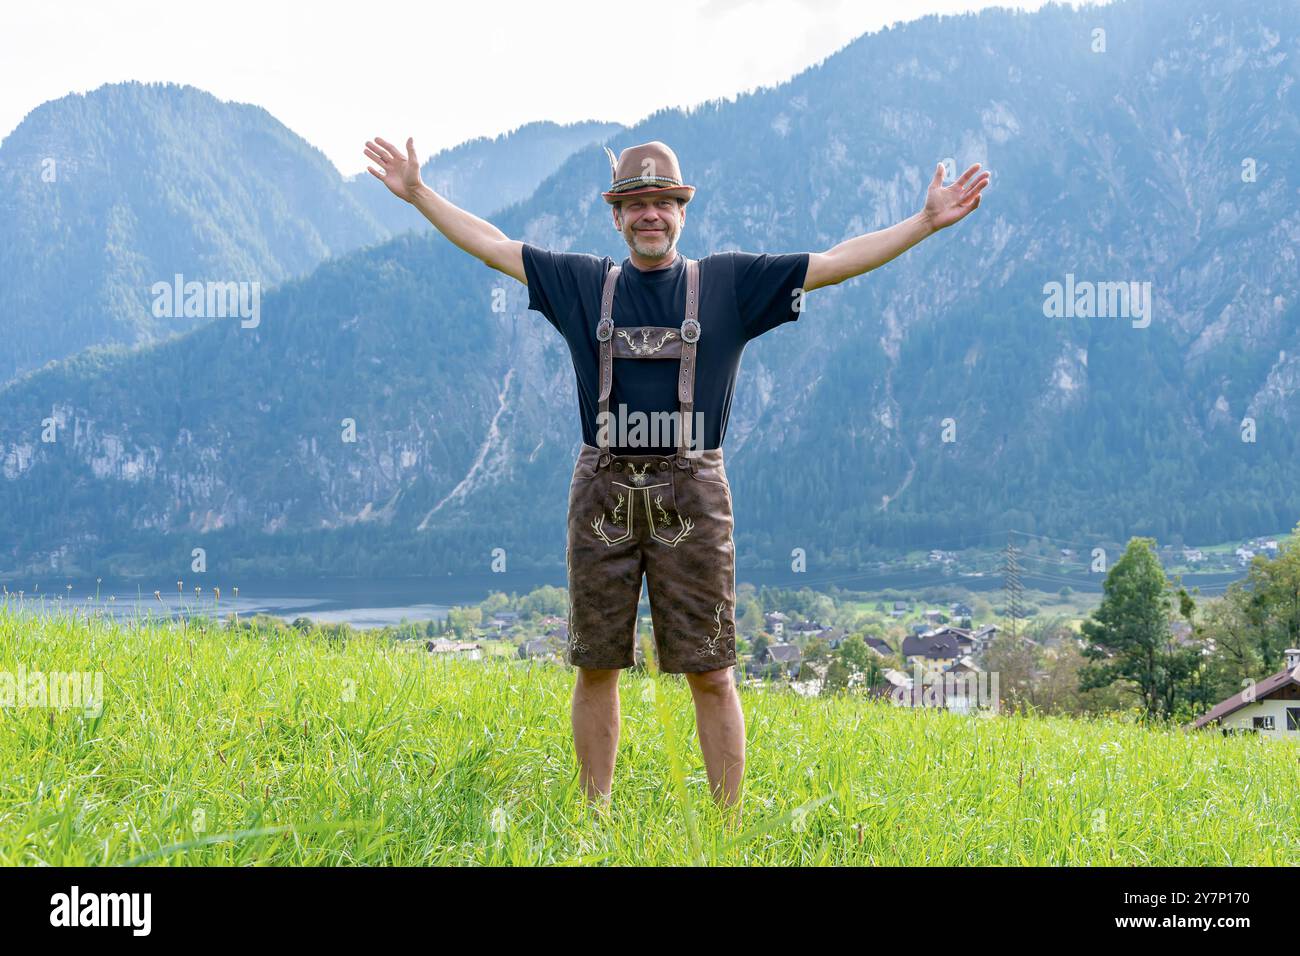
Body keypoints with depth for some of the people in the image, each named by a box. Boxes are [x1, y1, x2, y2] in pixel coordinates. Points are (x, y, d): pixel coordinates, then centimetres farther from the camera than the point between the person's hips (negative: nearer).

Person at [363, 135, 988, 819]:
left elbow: (838, 261, 6)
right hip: (603, 493, 2)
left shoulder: (730, 283, 7)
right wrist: (419, 194, 17)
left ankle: (730, 829, 7)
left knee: (710, 674, -1)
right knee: (595, 667, 7)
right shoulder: (582, 283, 11)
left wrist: (926, 221, 1)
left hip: (691, 494, -2)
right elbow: (492, 246, 18)